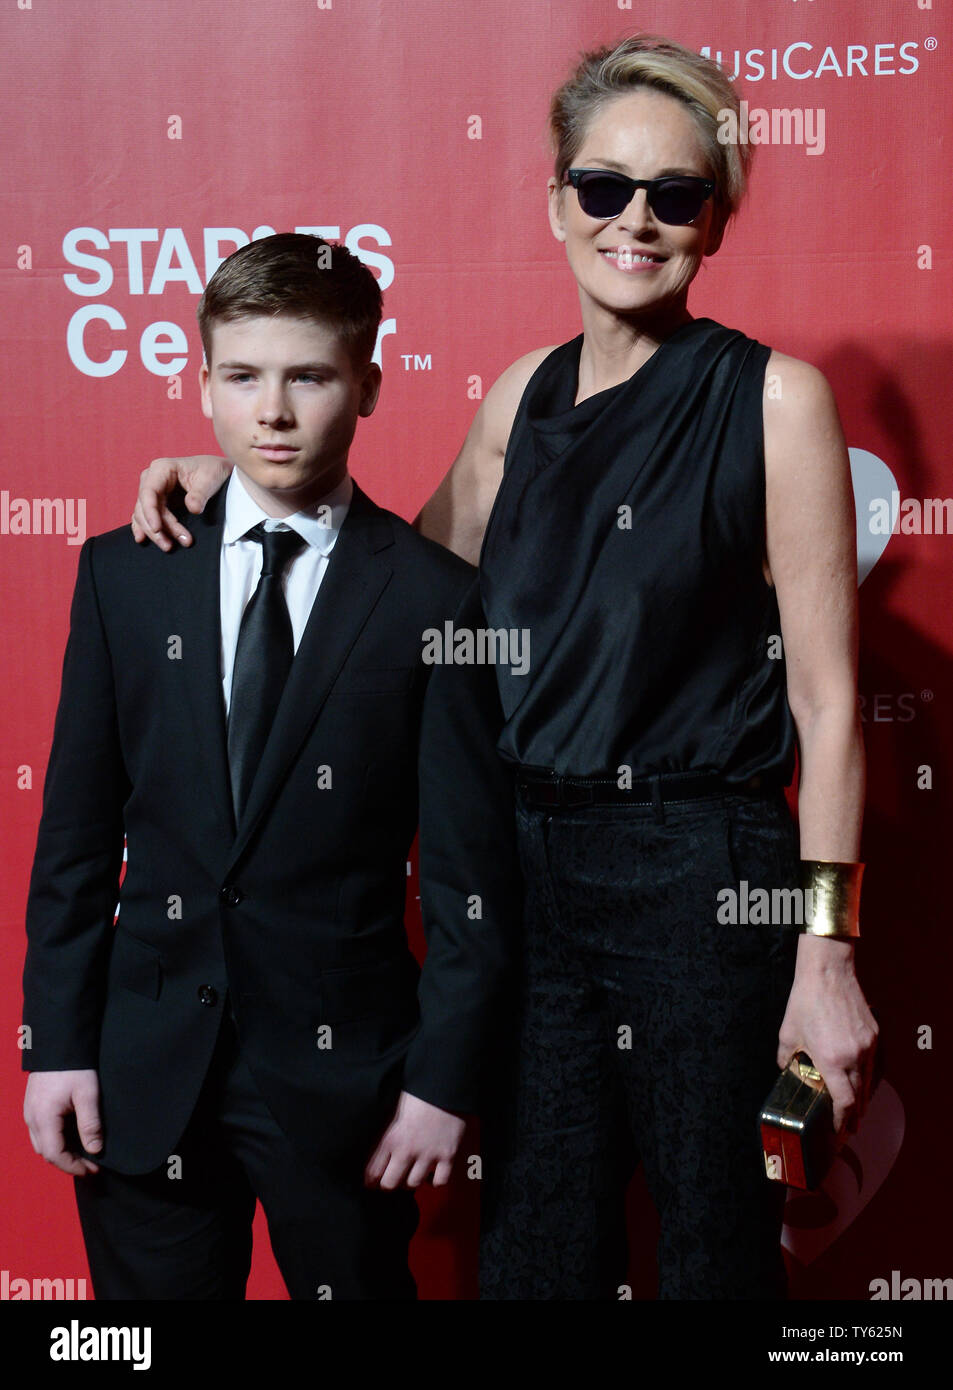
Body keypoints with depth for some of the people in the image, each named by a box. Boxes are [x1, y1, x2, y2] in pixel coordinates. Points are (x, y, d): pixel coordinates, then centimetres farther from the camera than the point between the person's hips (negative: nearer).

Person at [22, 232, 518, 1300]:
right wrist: (56, 1044, 2)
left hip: (344, 1067, -2)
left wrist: (445, 1077, -6)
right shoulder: (124, 572, 2)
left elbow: (467, 871, -5)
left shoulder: (435, 599, -7)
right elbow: (76, 830, 4)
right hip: (146, 1065, 2)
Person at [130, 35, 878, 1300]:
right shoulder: (526, 395, 9)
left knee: (718, 1253, 10)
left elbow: (827, 696, -9)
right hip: (530, 874, 5)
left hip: (705, 885, -5)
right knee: (533, 1253, 16)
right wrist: (243, 479, 10)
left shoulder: (772, 398, -7)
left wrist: (827, 949, -13)